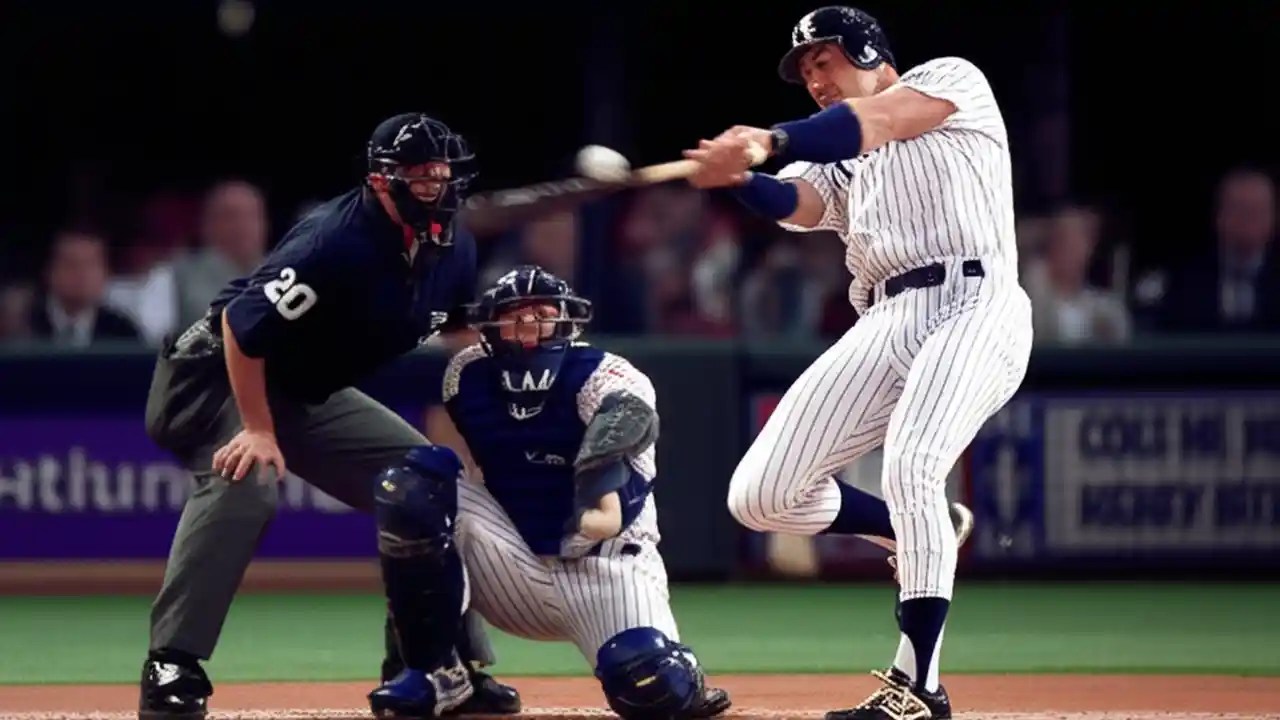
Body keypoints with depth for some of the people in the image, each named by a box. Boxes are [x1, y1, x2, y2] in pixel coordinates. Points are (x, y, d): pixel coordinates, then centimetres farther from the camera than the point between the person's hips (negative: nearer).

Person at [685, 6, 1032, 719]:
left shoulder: (953, 79, 10)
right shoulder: (834, 161, 26)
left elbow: (877, 122, -11)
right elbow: (795, 204, 2)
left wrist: (771, 142, -27)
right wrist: (739, 175, -22)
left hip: (972, 305, -7)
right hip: (885, 327, 7)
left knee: (908, 471, -30)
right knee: (762, 497, -4)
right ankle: (923, 530, 20)